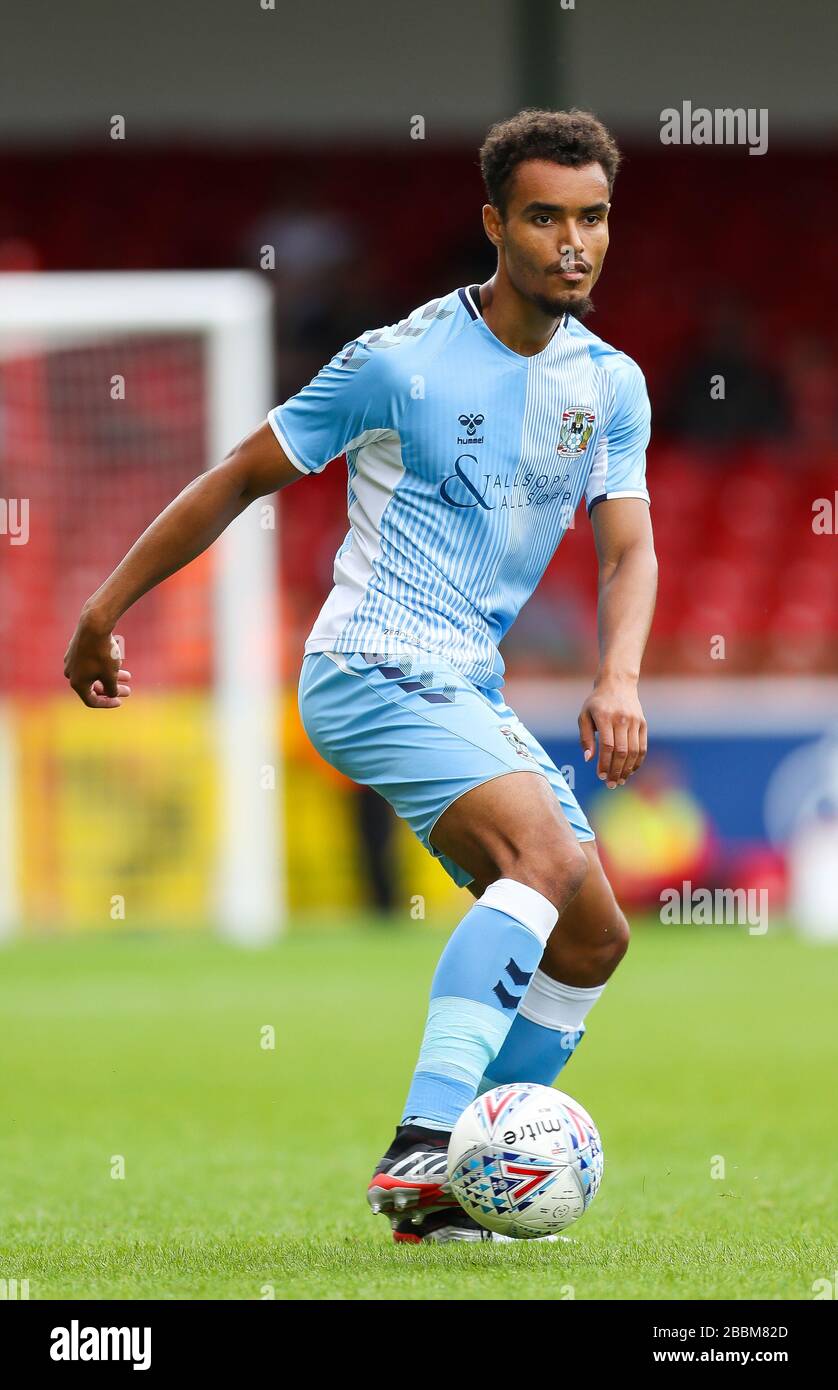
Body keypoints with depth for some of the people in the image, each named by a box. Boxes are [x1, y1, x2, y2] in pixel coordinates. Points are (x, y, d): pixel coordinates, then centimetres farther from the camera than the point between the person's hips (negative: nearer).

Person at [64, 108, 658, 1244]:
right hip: (375, 671, -8)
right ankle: (419, 1154, -38)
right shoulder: (401, 362, -11)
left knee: (592, 939, 5)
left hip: (472, 691, 8)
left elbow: (629, 551, 4)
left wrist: (618, 677, -18)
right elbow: (242, 477, -2)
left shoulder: (611, 384, 7)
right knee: (545, 854, -28)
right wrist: (105, 610, 2)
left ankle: (455, 1188, 12)